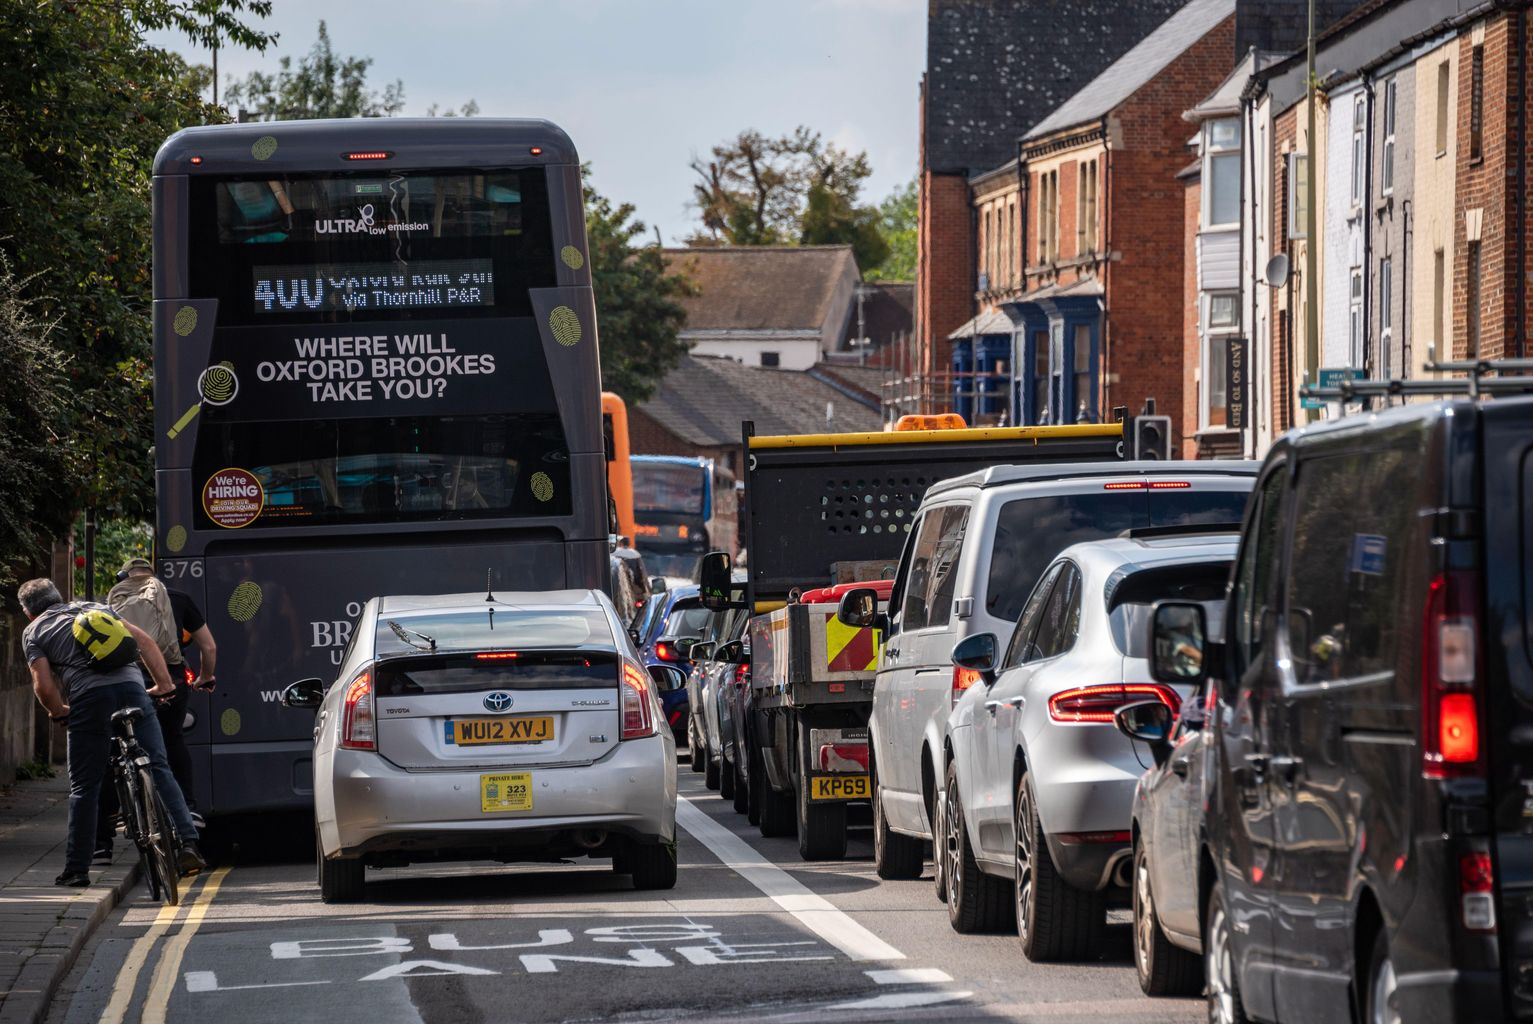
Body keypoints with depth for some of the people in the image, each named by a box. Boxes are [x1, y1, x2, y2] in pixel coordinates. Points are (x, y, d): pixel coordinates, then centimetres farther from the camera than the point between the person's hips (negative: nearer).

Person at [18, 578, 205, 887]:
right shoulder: (93, 608, 28)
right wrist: (164, 684, 20)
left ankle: (77, 870, 9)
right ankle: (188, 842, -11)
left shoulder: (34, 632, 17)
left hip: (89, 698, -3)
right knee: (159, 769, 3)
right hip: (130, 685, 3)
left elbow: (43, 686, 2)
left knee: (84, 788, 6)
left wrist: (59, 712, 20)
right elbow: (143, 640, 19)